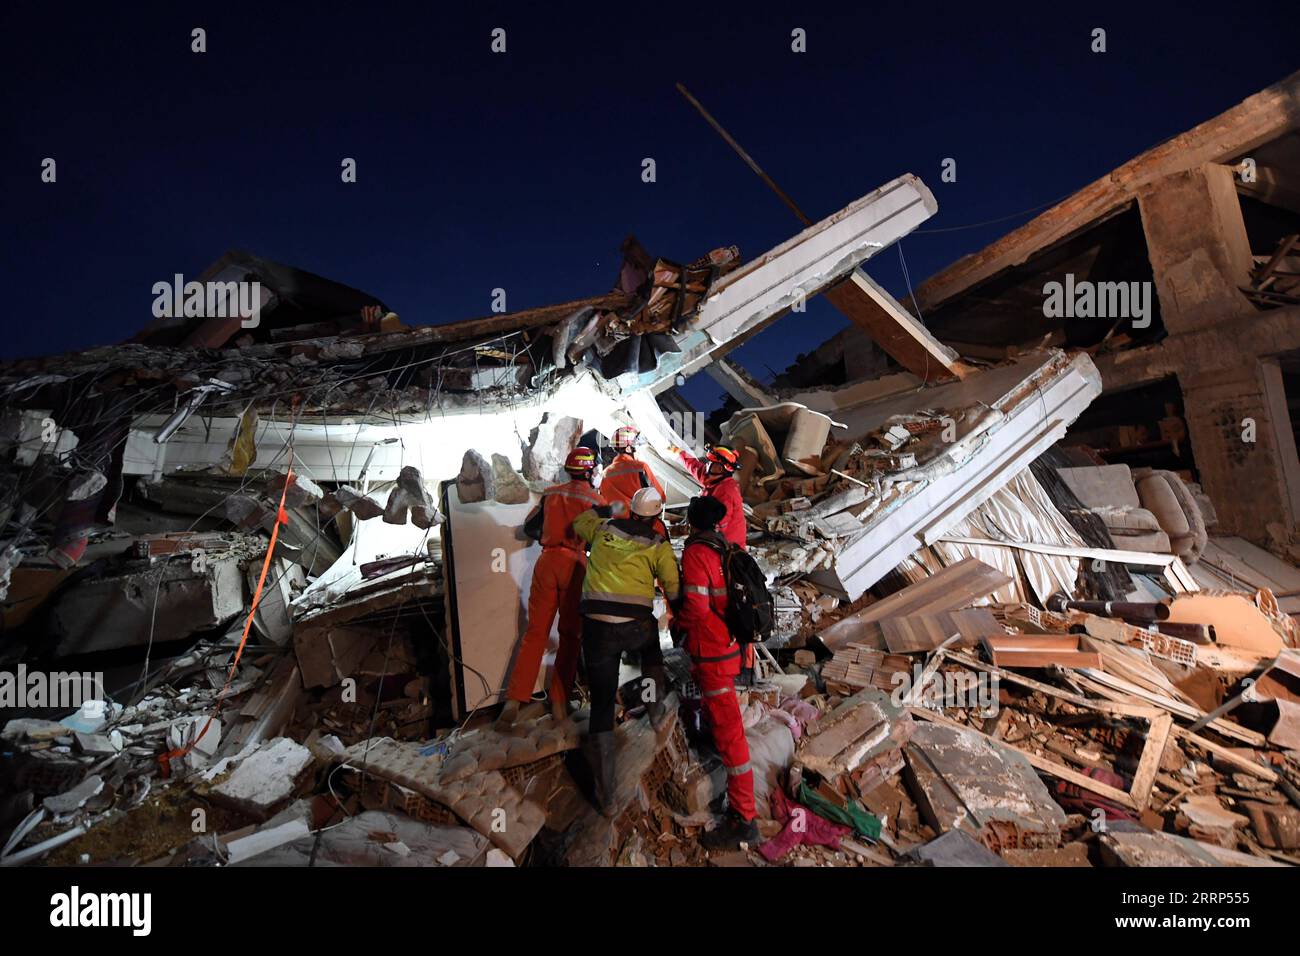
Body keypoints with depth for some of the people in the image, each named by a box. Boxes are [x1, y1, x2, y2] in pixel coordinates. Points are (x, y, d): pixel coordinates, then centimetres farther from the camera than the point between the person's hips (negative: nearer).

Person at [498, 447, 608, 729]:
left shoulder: (551, 493, 9)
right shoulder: (596, 499, -1)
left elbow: (529, 527, 16)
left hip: (547, 561, 2)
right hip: (576, 565, -2)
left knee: (536, 631, 4)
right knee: (571, 634, 9)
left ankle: (514, 700, -2)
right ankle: (560, 701, 10)